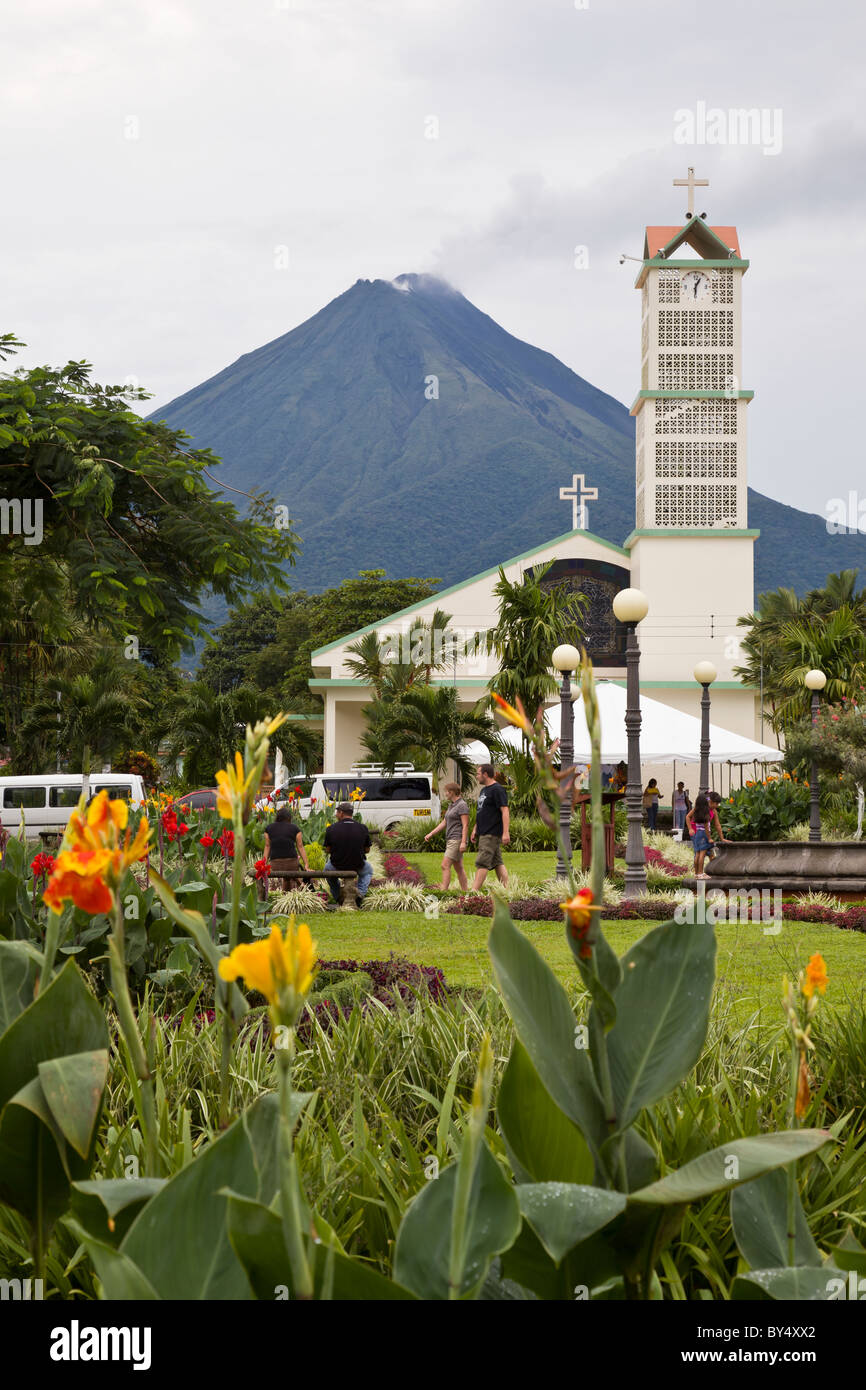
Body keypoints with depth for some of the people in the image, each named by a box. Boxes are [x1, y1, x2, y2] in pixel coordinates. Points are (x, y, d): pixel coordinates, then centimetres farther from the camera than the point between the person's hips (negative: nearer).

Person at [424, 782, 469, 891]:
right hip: (450, 840, 10)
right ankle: (466, 892, 12)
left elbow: (465, 825, -17)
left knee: (445, 866, -15)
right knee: (458, 868, 10)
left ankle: (443, 891, -18)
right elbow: (444, 822, 20)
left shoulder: (462, 805, -12)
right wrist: (431, 834, 15)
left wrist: (463, 842, -23)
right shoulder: (451, 805, 17)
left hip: (457, 840, -10)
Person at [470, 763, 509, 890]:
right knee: (497, 863, 9)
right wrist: (475, 829, 24)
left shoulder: (497, 790, -12)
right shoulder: (484, 790, 19)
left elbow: (505, 811, -18)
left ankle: (474, 891, -16)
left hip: (492, 834, -10)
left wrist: (505, 833, -24)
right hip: (484, 833, 10)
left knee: (482, 863, -13)